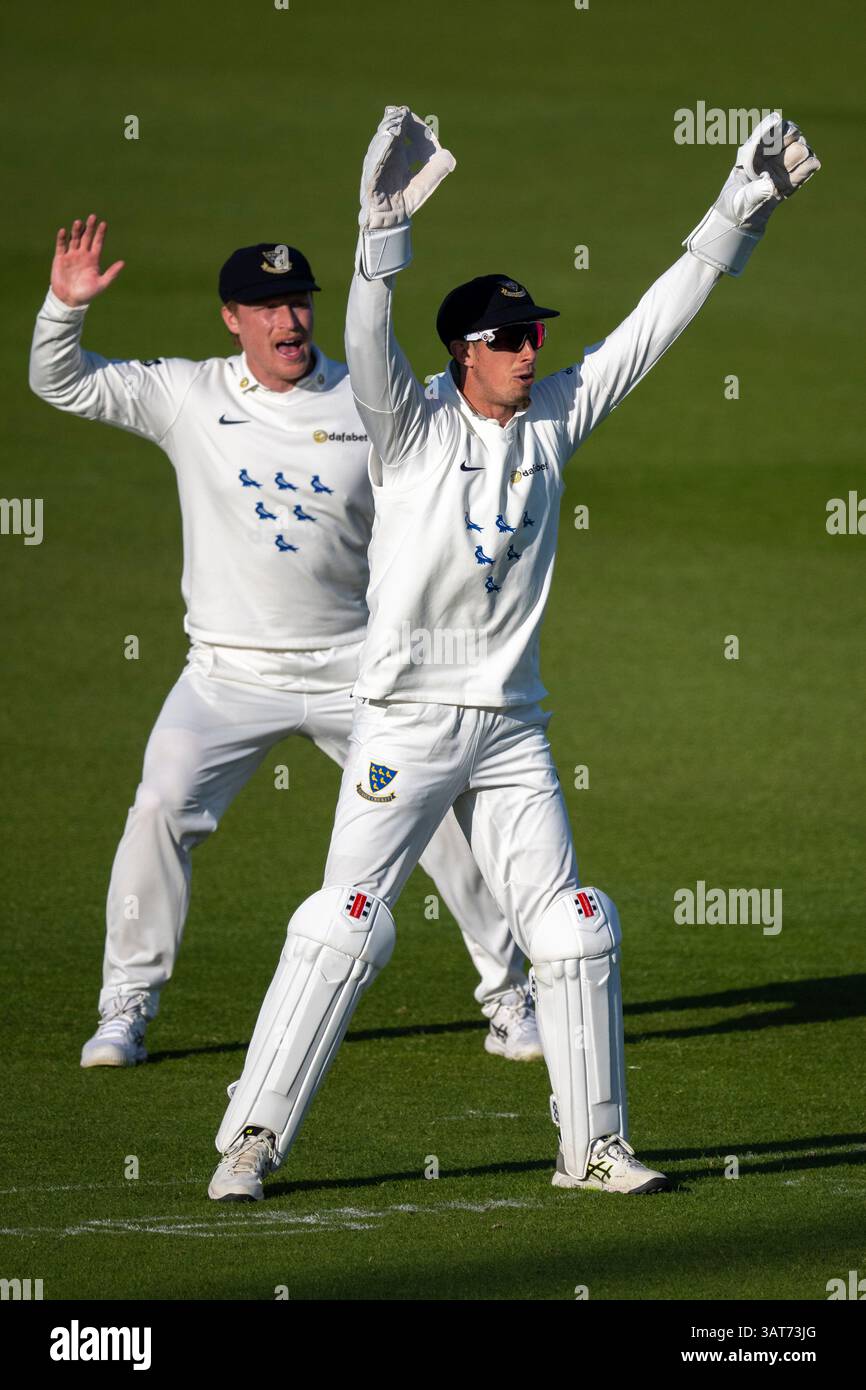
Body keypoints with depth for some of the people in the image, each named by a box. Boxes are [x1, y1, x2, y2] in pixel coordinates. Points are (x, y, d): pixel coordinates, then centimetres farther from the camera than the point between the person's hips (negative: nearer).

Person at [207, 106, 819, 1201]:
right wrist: (387, 223, -43)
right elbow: (368, 348, -27)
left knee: (570, 926, 4)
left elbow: (656, 320, 7)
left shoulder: (555, 416, 7)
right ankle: (252, 1141, -8)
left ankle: (592, 1145, 13)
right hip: (406, 722, -5)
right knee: (347, 924, -11)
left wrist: (744, 210, 0)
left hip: (510, 726, 5)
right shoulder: (414, 425, -7)